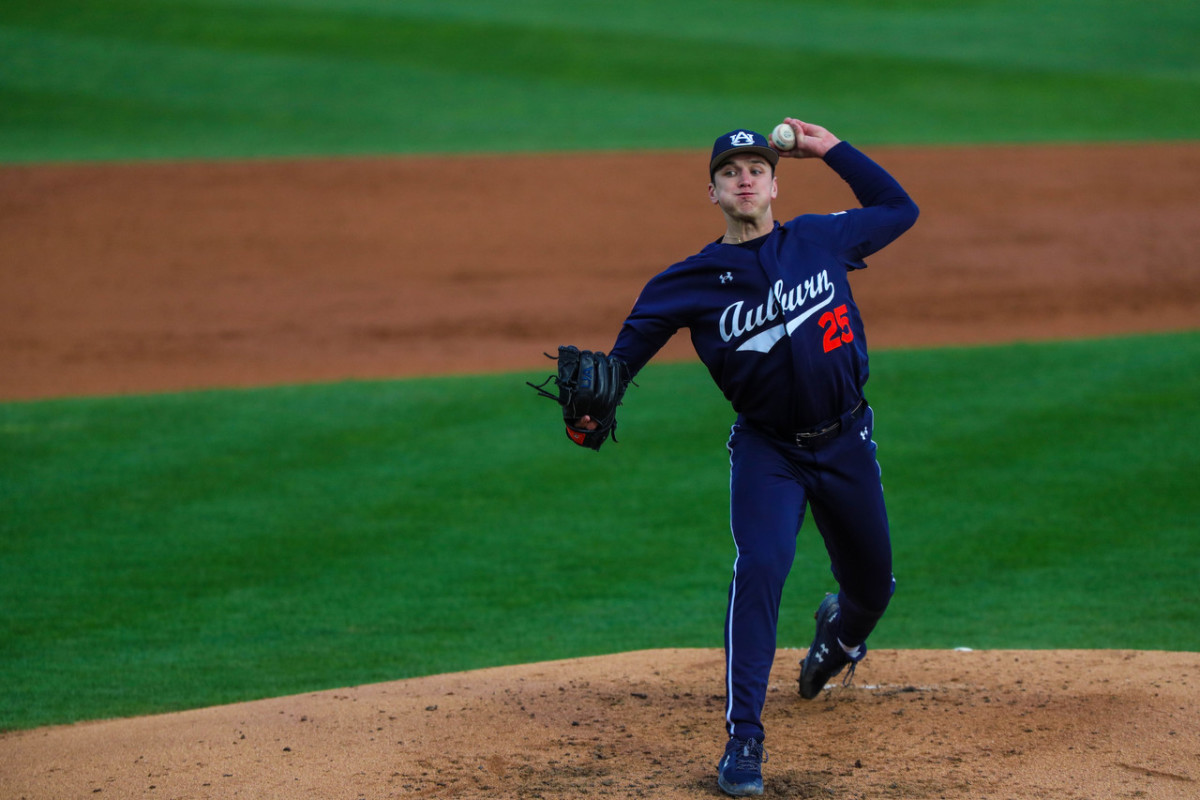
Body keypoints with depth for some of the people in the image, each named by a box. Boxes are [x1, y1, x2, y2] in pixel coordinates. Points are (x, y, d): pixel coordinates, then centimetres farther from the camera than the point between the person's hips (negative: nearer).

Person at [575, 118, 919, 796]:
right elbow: (633, 342, -8)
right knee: (759, 569, -23)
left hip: (846, 440, 3)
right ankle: (744, 737, -18)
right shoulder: (694, 280, -8)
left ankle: (840, 632, 54)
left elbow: (900, 209, 12)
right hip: (767, 449, -2)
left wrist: (833, 150, 5)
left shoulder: (821, 239, -3)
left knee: (873, 583, 14)